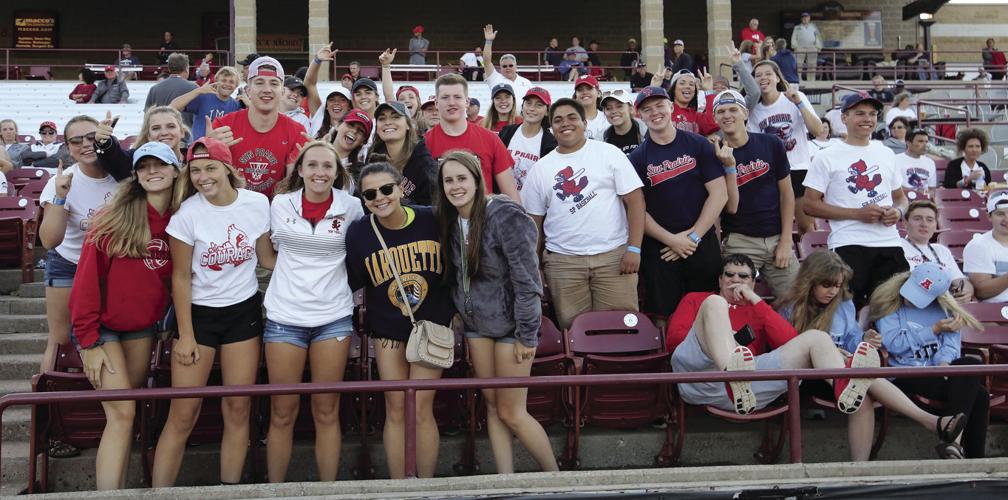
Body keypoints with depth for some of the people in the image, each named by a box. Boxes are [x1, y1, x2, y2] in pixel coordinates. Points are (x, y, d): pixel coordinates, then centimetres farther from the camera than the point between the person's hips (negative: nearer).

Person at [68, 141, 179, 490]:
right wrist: (89, 342, -15)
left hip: (143, 328, 5)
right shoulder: (115, 217, -14)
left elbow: (176, 277, 9)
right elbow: (88, 277, -14)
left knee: (127, 411, 11)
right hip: (101, 327, -5)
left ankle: (118, 487, 20)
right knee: (122, 413, -11)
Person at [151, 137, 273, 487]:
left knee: (238, 408, 3)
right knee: (183, 414, -3)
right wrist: (185, 336, -8)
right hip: (198, 313, -2)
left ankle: (230, 488, 15)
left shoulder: (257, 203, -5)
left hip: (243, 311, 2)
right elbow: (181, 277, -7)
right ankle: (158, 490, 9)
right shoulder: (188, 212, -11)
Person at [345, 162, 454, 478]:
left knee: (421, 410, -3)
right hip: (387, 331, 1)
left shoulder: (432, 221, -13)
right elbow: (351, 283, 2)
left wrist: (451, 312, 4)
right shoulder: (358, 233, -10)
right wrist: (372, 316, 0)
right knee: (396, 411, 5)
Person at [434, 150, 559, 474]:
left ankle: (555, 478, 16)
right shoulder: (448, 220, 0)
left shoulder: (505, 216, -19)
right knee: (492, 405, 9)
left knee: (510, 412, -2)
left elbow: (527, 280, -18)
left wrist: (526, 336, -17)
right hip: (476, 323, 6)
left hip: (510, 323, -6)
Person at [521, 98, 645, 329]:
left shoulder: (609, 153, 3)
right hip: (562, 261, 2)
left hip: (613, 256, -2)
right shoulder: (540, 168, 10)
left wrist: (634, 249, -9)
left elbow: (635, 200, -1)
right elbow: (534, 221, 12)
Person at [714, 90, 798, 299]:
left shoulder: (771, 144, 2)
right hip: (740, 241, -1)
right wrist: (729, 166, -18)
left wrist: (786, 240, -1)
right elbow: (731, 207, -7)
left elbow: (786, 193, 5)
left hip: (777, 238, 2)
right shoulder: (715, 155, -1)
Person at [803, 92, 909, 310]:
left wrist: (898, 211, 0)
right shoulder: (827, 157, 0)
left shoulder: (887, 154, 17)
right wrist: (857, 213, -13)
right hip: (848, 246, -5)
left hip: (890, 244, 5)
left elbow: (900, 197, 26)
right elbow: (810, 205, -5)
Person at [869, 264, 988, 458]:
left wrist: (945, 361, -18)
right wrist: (935, 330, -6)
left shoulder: (942, 307, 14)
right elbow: (893, 344, -10)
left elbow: (952, 340, 4)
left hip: (938, 369, 5)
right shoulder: (889, 303, 1)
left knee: (972, 364, -28)